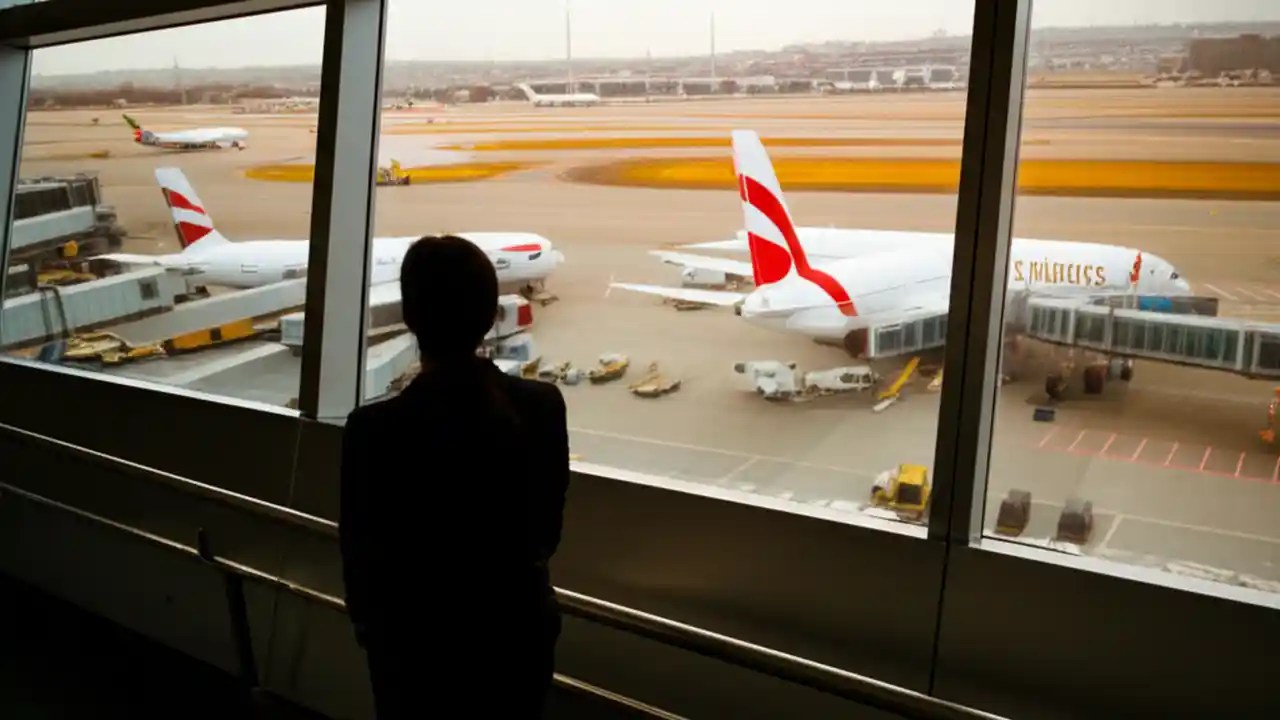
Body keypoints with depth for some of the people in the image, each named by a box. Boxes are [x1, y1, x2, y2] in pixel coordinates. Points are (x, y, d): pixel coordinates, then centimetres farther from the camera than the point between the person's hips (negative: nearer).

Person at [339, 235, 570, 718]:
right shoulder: (542, 407, -17)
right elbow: (547, 532, -2)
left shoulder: (375, 429, -26)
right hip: (517, 629, 3)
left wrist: (366, 624, 8)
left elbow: (362, 552, -12)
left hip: (417, 640, -2)